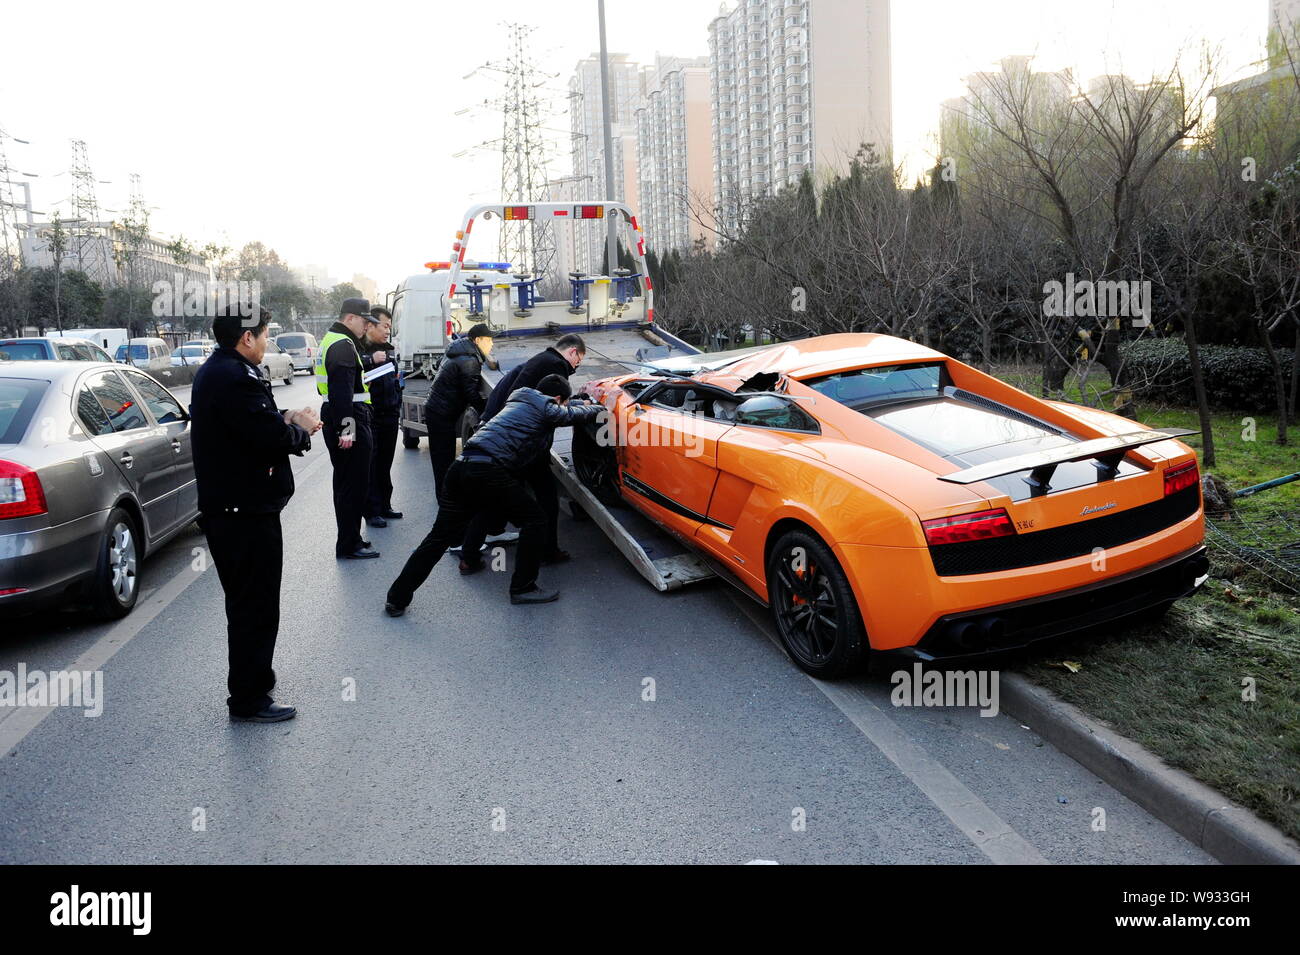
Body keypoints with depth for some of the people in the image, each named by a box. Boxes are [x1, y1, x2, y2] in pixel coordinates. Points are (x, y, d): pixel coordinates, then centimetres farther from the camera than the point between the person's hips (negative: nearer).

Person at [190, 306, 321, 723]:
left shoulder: (215, 372, 12)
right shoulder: (235, 378, -22)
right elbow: (272, 441, -25)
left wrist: (285, 421, 2)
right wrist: (300, 428, -7)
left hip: (228, 510, 11)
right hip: (246, 513, -11)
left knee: (247, 603, 23)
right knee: (255, 607, 1)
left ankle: (252, 679, 38)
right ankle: (249, 699, 12)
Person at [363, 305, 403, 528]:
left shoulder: (388, 350, 17)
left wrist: (397, 407, 19)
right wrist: (371, 360, -28)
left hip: (389, 416, 7)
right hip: (369, 417, -7)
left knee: (385, 464, 14)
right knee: (369, 465, -3)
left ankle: (384, 506, 24)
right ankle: (372, 511, 2)